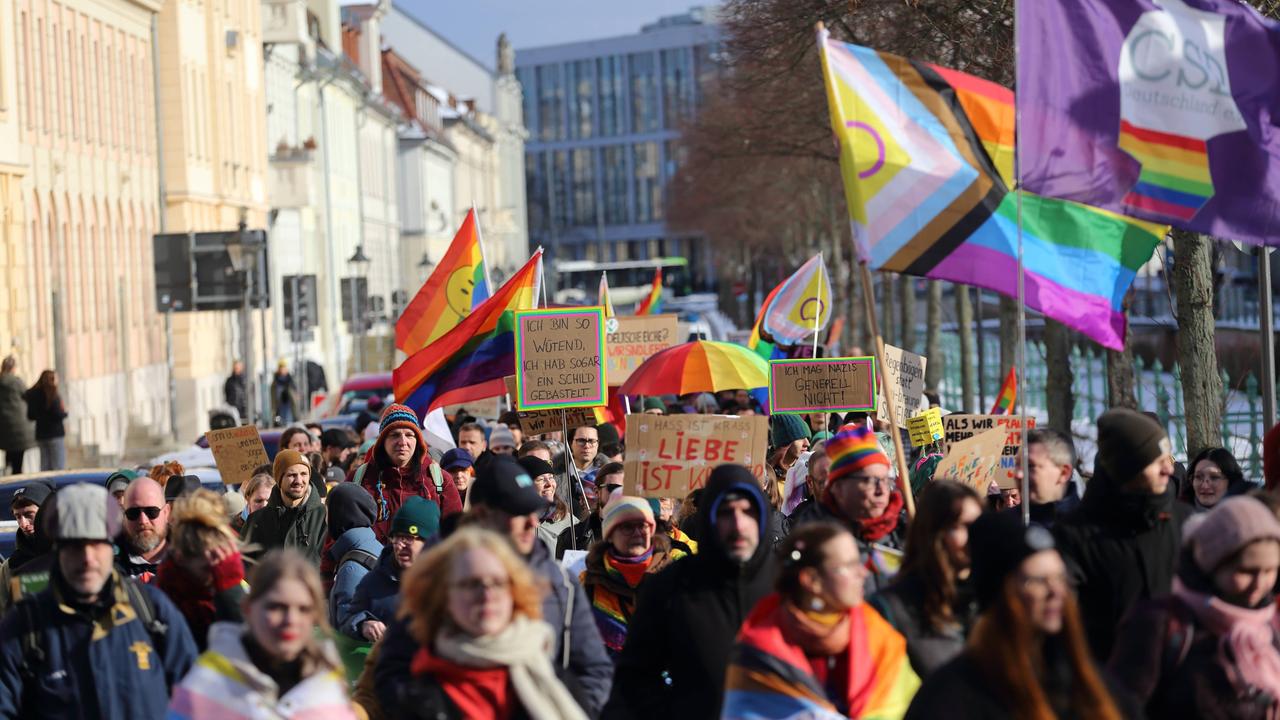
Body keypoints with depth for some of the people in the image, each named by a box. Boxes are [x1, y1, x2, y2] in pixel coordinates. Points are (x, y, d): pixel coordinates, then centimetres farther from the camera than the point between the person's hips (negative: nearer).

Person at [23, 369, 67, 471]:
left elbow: (30, 416, 6)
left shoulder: (34, 395, 5)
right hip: (55, 435, -6)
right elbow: (58, 415, -18)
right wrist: (65, 412, 0)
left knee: (45, 466, 10)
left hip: (40, 435, 6)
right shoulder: (54, 396, -14)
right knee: (59, 467, -3)